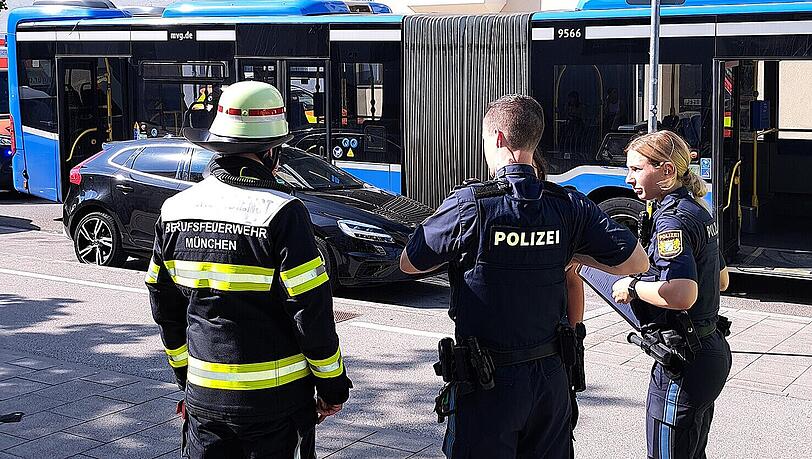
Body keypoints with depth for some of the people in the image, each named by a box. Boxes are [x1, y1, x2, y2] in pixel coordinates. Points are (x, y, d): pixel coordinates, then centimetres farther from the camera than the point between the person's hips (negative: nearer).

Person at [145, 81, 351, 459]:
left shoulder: (175, 209, 2)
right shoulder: (281, 214, -17)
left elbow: (165, 307, 10)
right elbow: (312, 310, -15)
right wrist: (332, 385, -3)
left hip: (203, 395, 5)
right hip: (273, 397, -4)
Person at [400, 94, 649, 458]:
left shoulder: (469, 204, -16)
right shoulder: (568, 206, -5)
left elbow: (409, 263, -3)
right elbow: (638, 262, 0)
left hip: (487, 385, -4)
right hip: (551, 376, 4)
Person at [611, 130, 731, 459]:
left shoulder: (673, 220, -19)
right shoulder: (698, 211, 12)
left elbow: (682, 295, -33)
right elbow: (721, 280, 24)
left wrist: (633, 287, -17)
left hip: (684, 365, -10)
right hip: (712, 351, 10)